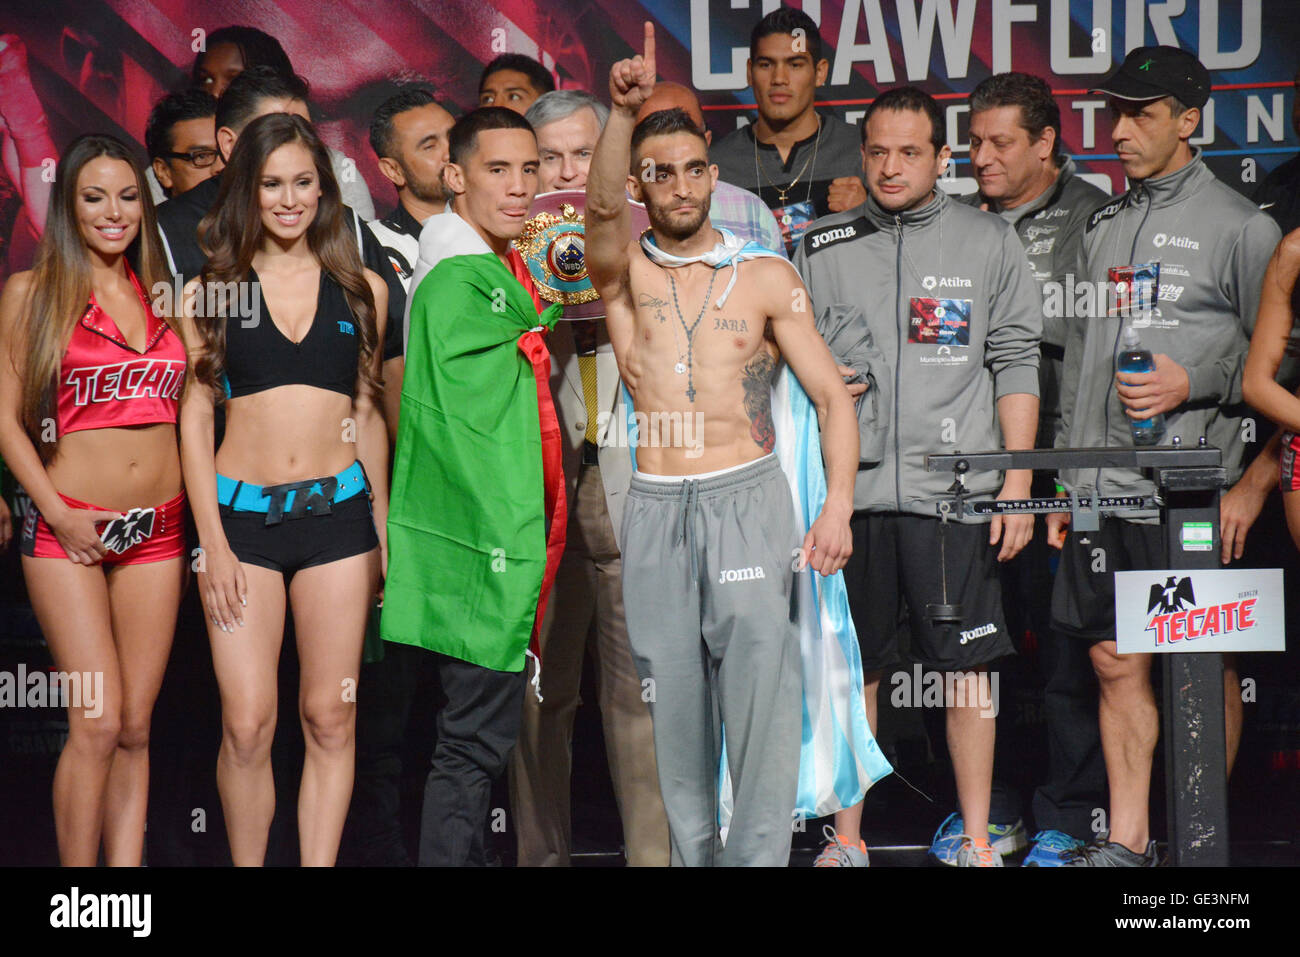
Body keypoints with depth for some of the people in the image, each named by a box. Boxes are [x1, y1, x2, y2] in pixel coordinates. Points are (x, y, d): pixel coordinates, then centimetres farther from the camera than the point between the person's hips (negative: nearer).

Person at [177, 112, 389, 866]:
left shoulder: (362, 289, 8)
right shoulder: (209, 293, 4)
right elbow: (195, 417, 3)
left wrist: (382, 533, 14)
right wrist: (212, 540, -4)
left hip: (336, 513, 1)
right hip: (241, 514, -1)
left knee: (331, 718, 2)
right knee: (247, 725, -6)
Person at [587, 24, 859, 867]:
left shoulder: (766, 279, 7)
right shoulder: (626, 274, 8)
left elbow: (832, 395, 5)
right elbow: (602, 208, -16)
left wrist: (838, 506, -8)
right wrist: (623, 110, -31)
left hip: (749, 498, -1)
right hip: (656, 511, 1)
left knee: (762, 700, -11)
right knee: (672, 710, 4)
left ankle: (759, 857, -8)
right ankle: (691, 855, 15)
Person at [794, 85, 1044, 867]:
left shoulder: (989, 243, 6)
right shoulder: (821, 249, 8)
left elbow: (1017, 364, 5)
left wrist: (1018, 482, -1)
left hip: (957, 488, -1)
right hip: (849, 487, 1)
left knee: (968, 664, 1)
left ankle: (977, 841, 12)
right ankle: (847, 839, 17)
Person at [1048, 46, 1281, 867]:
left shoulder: (1240, 225, -2)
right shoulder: (1104, 226, 16)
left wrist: (1196, 384, -14)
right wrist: (1064, 477, 16)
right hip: (1101, 483, 6)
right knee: (1117, 662, 8)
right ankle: (1126, 840, 16)